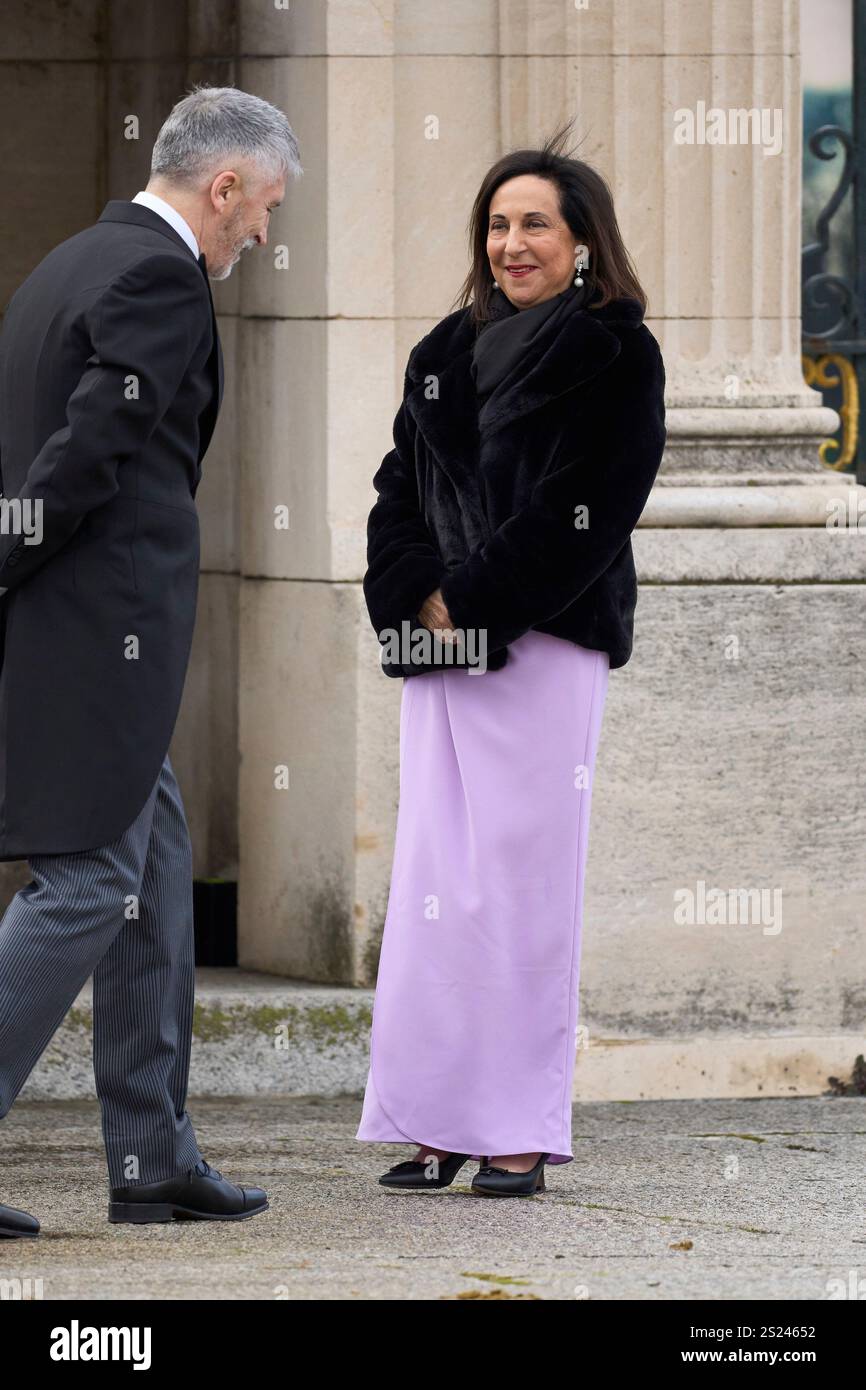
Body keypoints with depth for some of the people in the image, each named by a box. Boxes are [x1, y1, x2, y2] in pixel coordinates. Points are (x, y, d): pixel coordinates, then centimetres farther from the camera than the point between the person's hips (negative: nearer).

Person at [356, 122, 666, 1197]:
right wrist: (417, 594, -4)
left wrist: (472, 600, -13)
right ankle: (436, 1128, 4)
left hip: (544, 651, -5)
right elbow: (400, 485, 14)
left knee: (524, 885, -7)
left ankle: (520, 1132, -3)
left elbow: (584, 511, -10)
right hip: (437, 654, 6)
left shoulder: (615, 356, 0)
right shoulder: (445, 354, 18)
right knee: (431, 886, 2)